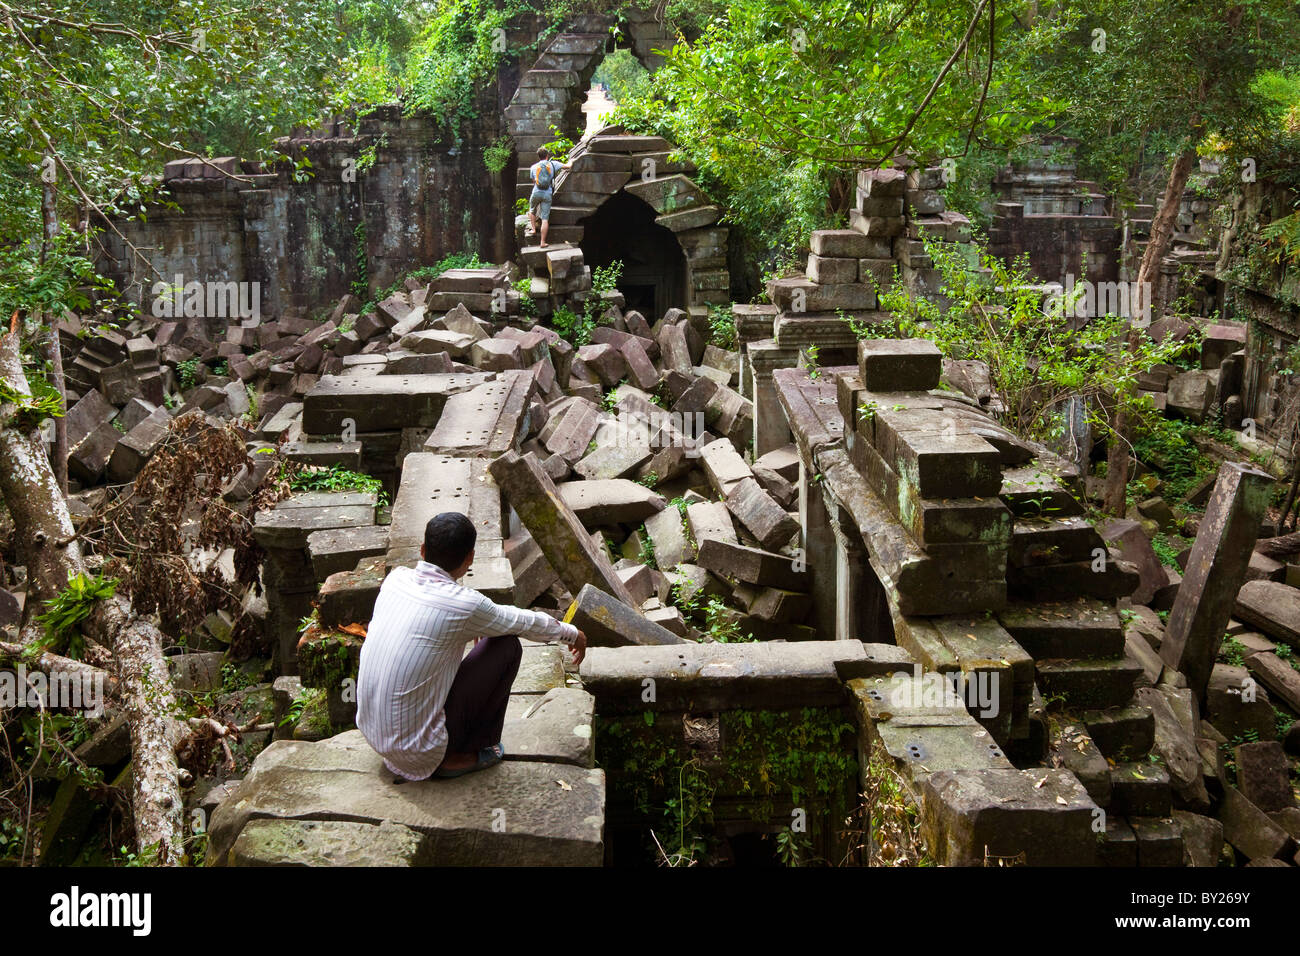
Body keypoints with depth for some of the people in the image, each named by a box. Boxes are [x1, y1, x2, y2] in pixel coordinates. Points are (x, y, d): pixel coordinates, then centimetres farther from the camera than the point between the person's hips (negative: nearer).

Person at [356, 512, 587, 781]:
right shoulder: (464, 605, -18)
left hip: (370, 732, 7)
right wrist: (571, 633, 21)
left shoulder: (396, 578, -1)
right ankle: (461, 755, 8)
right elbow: (524, 622, 2)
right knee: (507, 644, 0)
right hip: (420, 754, -7)